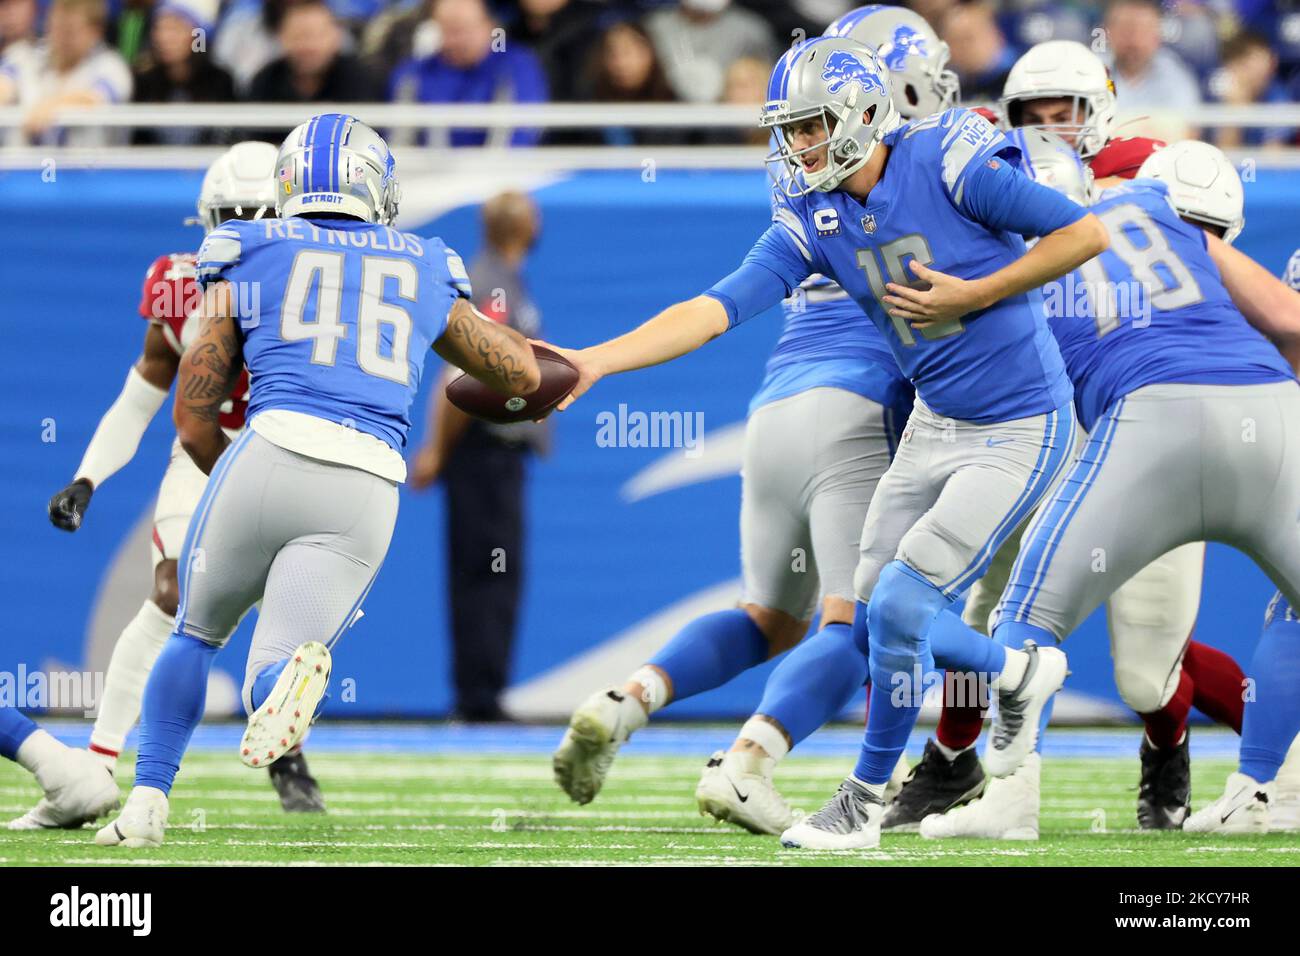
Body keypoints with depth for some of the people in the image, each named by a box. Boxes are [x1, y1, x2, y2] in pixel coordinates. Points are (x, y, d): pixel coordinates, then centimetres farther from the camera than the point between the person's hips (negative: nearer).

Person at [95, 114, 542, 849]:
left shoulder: (248, 263, 16)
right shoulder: (425, 273, 21)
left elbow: (194, 420, 16)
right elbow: (524, 374, 31)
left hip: (273, 451, -1)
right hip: (369, 491, 1)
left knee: (196, 635, 25)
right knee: (274, 679, 1)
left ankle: (149, 801, 13)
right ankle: (290, 677, -37)